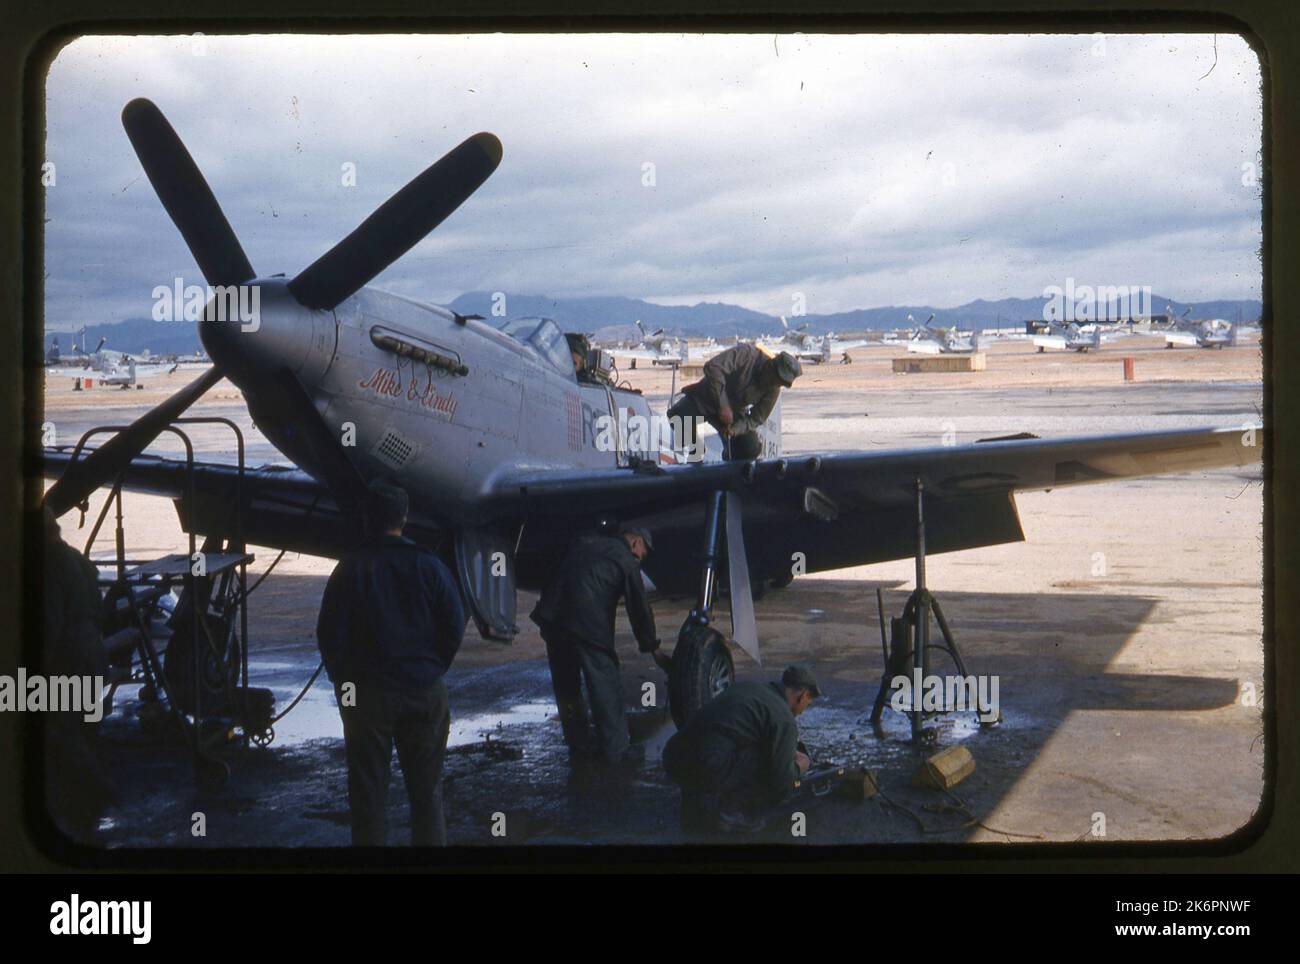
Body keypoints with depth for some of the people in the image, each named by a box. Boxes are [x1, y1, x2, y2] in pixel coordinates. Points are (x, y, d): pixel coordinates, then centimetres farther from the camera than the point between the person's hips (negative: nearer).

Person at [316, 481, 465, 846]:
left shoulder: (350, 568, -7)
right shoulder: (428, 564, -2)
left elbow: (330, 634, -8)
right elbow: (455, 625, 0)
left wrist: (342, 680, 5)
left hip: (367, 693, -2)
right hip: (425, 691, 2)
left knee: (369, 792, 6)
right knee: (426, 789, 10)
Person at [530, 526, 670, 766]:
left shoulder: (584, 545, 25)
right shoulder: (625, 559, 6)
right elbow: (639, 607, 7)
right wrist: (653, 649, 13)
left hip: (552, 617, 7)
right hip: (587, 623, -6)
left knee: (567, 686, 16)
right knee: (605, 684, 2)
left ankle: (579, 746, 24)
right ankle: (617, 750, 3)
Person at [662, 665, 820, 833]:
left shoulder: (745, 687, 22)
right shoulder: (784, 718, -2)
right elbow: (783, 783, -6)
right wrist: (798, 768, 18)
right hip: (708, 770, -8)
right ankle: (728, 809, 4)